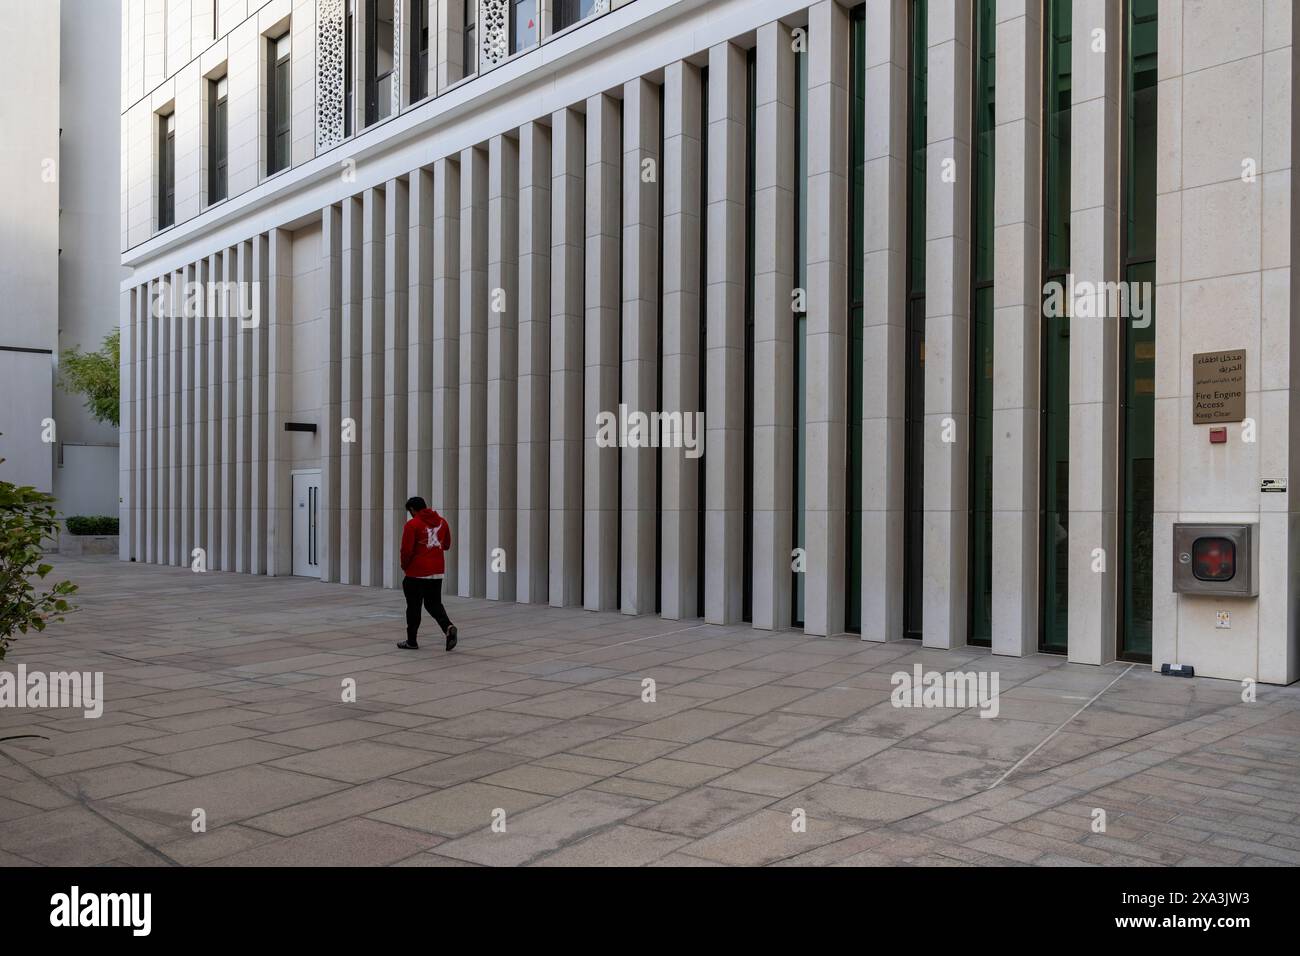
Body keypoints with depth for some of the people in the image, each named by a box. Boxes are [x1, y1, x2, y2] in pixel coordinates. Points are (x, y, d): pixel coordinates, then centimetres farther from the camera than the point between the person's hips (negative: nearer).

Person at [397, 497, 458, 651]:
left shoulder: (412, 524, -11)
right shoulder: (442, 521, 6)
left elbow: (407, 550, -13)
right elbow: (447, 545, 15)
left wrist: (404, 566, 4)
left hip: (416, 573, -5)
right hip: (437, 571, 5)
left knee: (414, 607, 7)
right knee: (434, 603, 15)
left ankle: (411, 641, 16)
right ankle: (448, 627, -10)